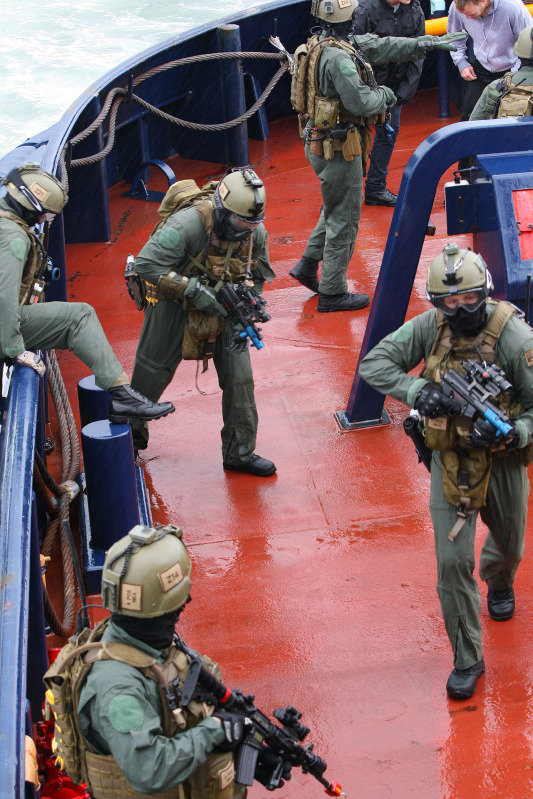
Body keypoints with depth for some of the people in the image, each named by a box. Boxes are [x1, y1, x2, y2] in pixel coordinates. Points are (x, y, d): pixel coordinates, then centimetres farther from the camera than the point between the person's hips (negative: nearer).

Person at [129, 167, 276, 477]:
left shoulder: (256, 232, -13)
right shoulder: (188, 225, -32)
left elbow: (259, 273, 5)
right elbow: (146, 264, -34)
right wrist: (193, 288, -35)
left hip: (221, 304, 4)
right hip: (174, 303, -4)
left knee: (239, 377, -2)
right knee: (153, 373, 11)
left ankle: (239, 453, 12)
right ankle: (131, 433, 38)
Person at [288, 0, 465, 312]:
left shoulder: (326, 44, 6)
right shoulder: (337, 56, -26)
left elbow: (380, 47, 14)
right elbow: (359, 102, -29)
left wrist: (427, 43, 17)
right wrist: (384, 95, -7)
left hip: (323, 143, 10)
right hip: (338, 148, -10)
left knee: (335, 209, 25)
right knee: (344, 218, 1)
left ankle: (308, 265, 31)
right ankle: (332, 292, 10)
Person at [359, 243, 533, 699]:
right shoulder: (430, 327, -12)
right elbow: (373, 364, -11)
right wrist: (417, 390, -28)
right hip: (450, 460, 1)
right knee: (453, 561, -5)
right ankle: (467, 661, 10)